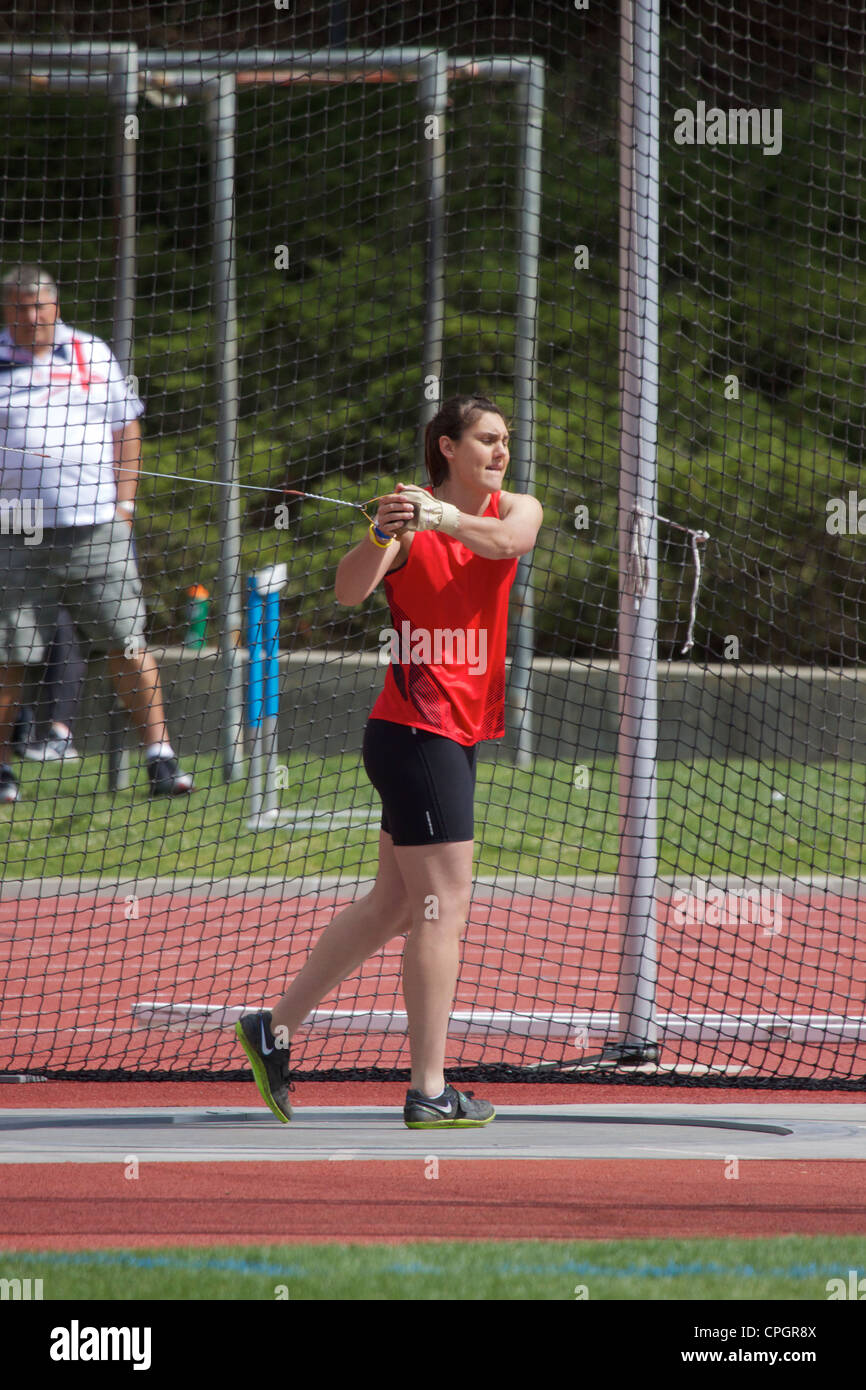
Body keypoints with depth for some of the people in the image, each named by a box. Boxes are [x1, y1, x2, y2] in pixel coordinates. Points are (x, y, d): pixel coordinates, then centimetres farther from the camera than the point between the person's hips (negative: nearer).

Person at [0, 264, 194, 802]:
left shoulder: (93, 355, 13)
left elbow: (126, 429, 18)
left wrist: (124, 503, 8)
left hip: (96, 527, 1)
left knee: (129, 645, -3)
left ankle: (161, 759, -2)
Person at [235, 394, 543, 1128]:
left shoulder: (516, 509, 5)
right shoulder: (410, 523, -9)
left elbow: (508, 539, -18)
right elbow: (350, 590, -24)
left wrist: (443, 517, -36)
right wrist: (383, 536, -43)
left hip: (460, 734, 7)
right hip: (415, 730, -7)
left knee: (394, 904, 15)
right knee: (444, 904, -10)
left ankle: (275, 1028, 25)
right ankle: (429, 1092, -10)